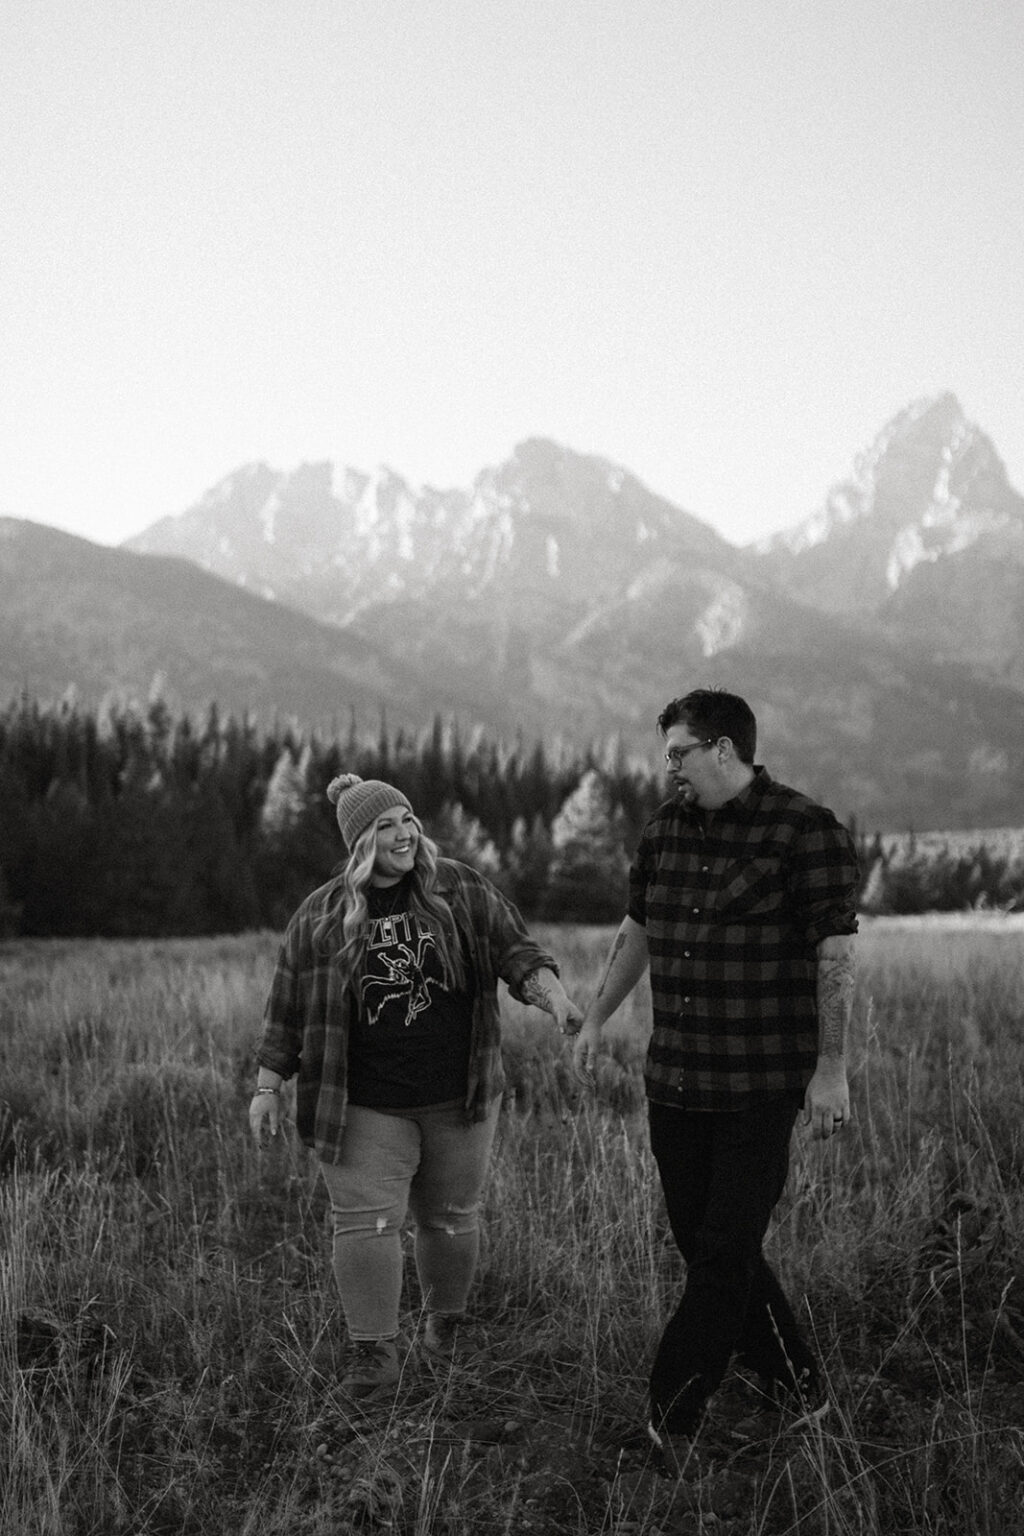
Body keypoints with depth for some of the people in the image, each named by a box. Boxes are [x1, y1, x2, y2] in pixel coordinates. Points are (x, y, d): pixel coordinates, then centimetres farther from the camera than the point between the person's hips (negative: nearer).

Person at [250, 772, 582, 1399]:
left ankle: (447, 1319, 34)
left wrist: (554, 996, -19)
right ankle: (376, 1350, 7)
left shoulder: (462, 890, 1)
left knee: (451, 1218, 12)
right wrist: (268, 1089, 4)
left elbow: (515, 952, -1)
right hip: (366, 1107, -1)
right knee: (366, 1222, -4)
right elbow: (289, 1009, 5)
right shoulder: (320, 917, 1)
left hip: (459, 1097, 1)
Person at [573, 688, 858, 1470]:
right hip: (674, 1080, 7)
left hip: (759, 1088, -7)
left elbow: (836, 955, -12)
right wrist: (595, 1019, 21)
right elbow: (638, 930, 20)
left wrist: (831, 1069, -13)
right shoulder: (666, 827, 9)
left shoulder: (806, 831, -11)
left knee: (725, 1255, -2)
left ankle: (672, 1421, 9)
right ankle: (798, 1387, 28)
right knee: (705, 1244, 12)